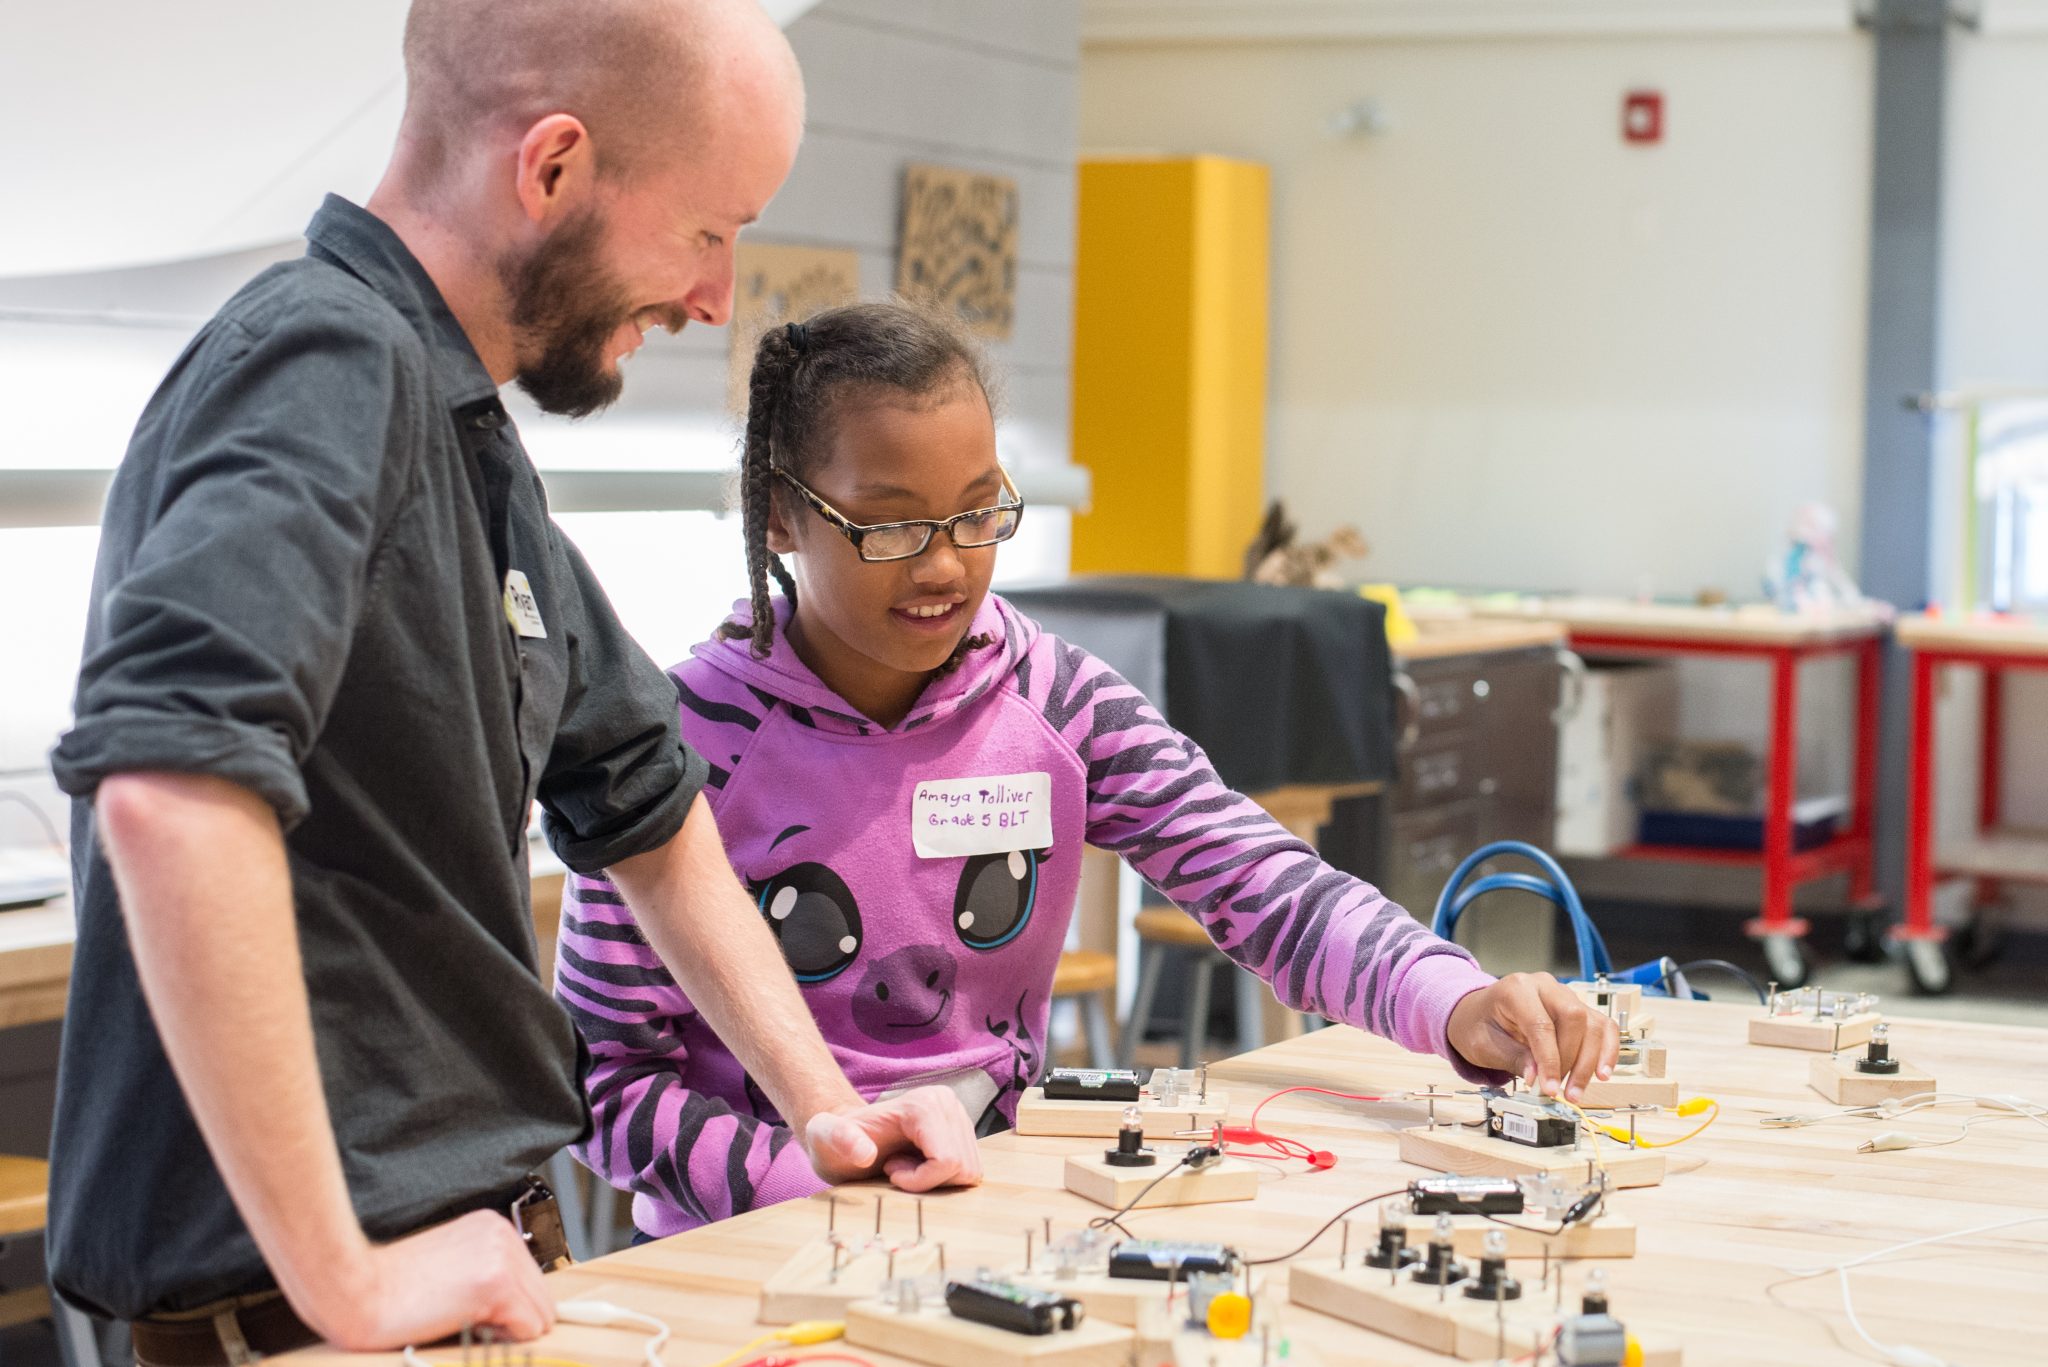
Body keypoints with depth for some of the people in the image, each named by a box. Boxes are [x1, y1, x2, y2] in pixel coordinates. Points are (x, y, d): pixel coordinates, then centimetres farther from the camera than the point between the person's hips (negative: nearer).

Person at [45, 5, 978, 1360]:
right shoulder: (328, 362, -18)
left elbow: (645, 803, 24)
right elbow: (171, 787, -33)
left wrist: (821, 1101, 18)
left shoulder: (470, 439, 12)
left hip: (474, 1245, 9)